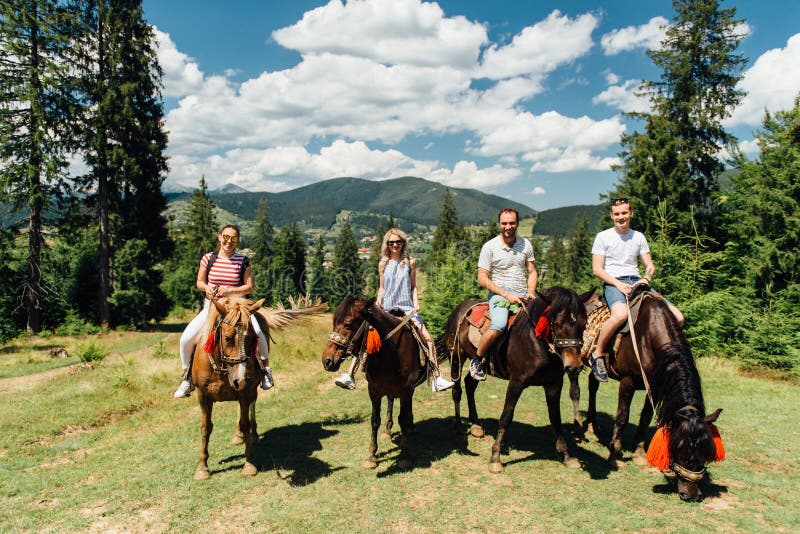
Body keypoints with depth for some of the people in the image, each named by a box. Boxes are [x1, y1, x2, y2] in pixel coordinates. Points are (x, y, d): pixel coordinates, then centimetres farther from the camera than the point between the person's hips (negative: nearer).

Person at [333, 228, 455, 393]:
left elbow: (413, 287, 9)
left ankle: (437, 379, -7)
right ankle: (349, 376, -6)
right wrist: (378, 300, -3)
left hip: (407, 308, -1)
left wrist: (416, 304, -5)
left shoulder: (410, 262, 6)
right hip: (386, 309, 1)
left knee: (428, 338, -15)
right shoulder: (383, 264, 8)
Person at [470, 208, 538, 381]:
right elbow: (482, 279, -7)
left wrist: (531, 292, -5)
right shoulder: (490, 246, -3)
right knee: (499, 325, -32)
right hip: (499, 294, -4)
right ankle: (476, 361, -10)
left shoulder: (525, 244, 10)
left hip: (523, 295, 4)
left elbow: (532, 272, 15)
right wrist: (507, 295, -15)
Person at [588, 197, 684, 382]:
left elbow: (650, 266, 16)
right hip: (613, 283, -5)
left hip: (637, 283, 5)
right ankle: (597, 354, -19)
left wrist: (645, 279, -7)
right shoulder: (603, 237, 4)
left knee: (677, 317, -12)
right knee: (620, 314, -39)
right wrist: (618, 283, -16)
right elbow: (597, 269, -3)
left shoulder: (639, 237, 17)